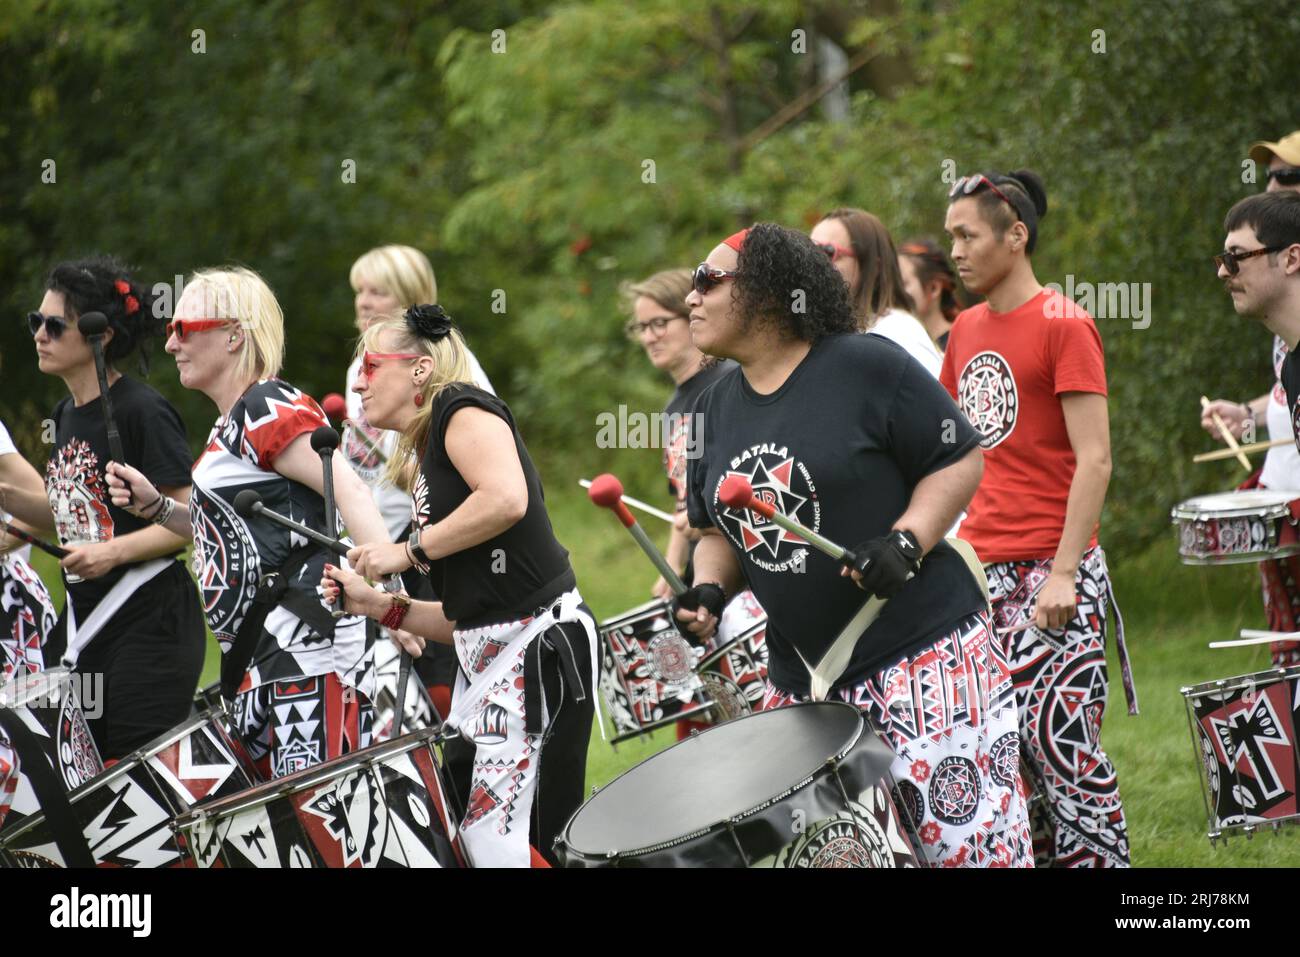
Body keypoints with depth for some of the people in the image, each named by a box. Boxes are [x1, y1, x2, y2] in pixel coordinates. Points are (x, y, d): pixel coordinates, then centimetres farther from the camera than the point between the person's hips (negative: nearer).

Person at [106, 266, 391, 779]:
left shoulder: (269, 408, -9)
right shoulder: (230, 425, 22)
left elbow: (347, 490, -19)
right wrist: (154, 506, 16)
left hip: (306, 638, -11)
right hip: (258, 651, 11)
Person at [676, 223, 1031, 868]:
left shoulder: (866, 367, -9)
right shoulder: (715, 410, 12)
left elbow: (960, 460, -6)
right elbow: (716, 529, 21)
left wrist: (905, 542, -20)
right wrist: (708, 588, 0)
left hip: (923, 651, -7)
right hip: (802, 679, 7)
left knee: (968, 842, -10)